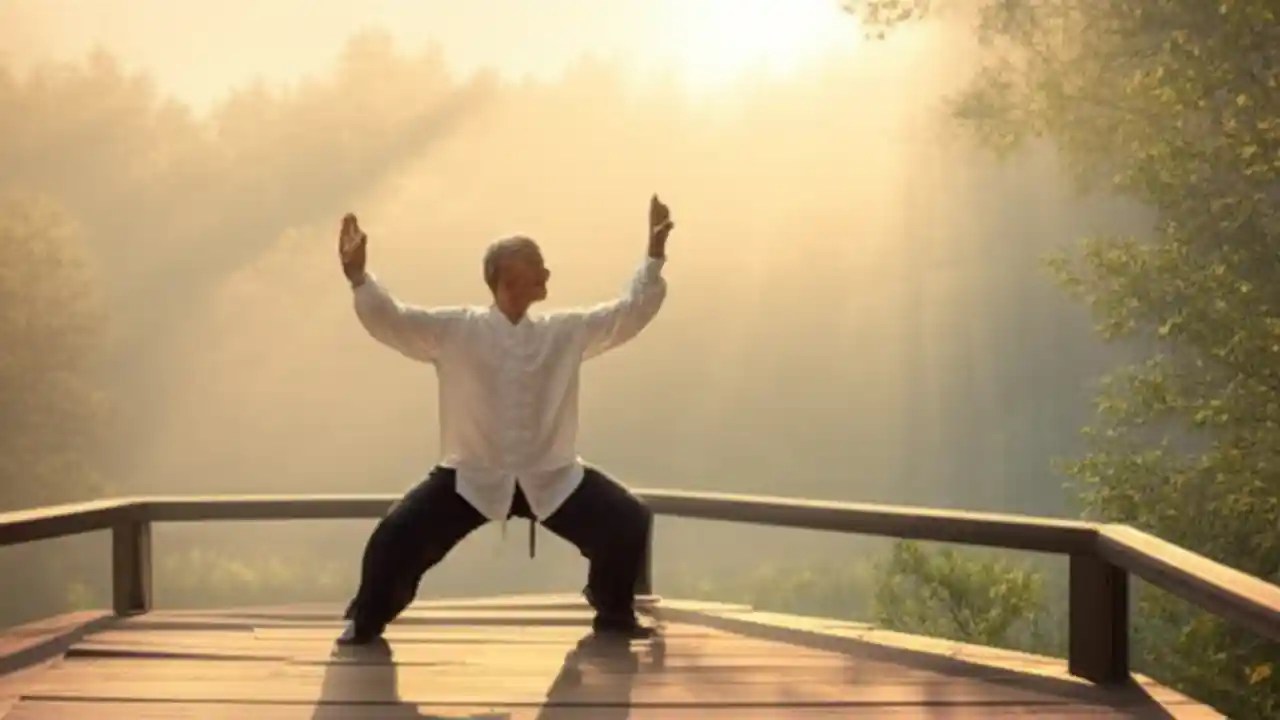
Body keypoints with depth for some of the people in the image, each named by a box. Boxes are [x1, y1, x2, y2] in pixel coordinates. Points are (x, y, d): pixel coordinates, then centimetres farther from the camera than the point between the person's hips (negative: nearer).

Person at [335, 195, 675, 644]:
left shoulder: (567, 332, 5)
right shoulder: (454, 330, -4)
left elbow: (631, 313, 7)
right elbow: (390, 321, -10)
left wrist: (655, 256, -1)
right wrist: (358, 277, -26)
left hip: (552, 479, 2)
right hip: (472, 478, -2)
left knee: (629, 521, -10)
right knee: (398, 534, -15)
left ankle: (613, 615, 15)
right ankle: (365, 621, 14)